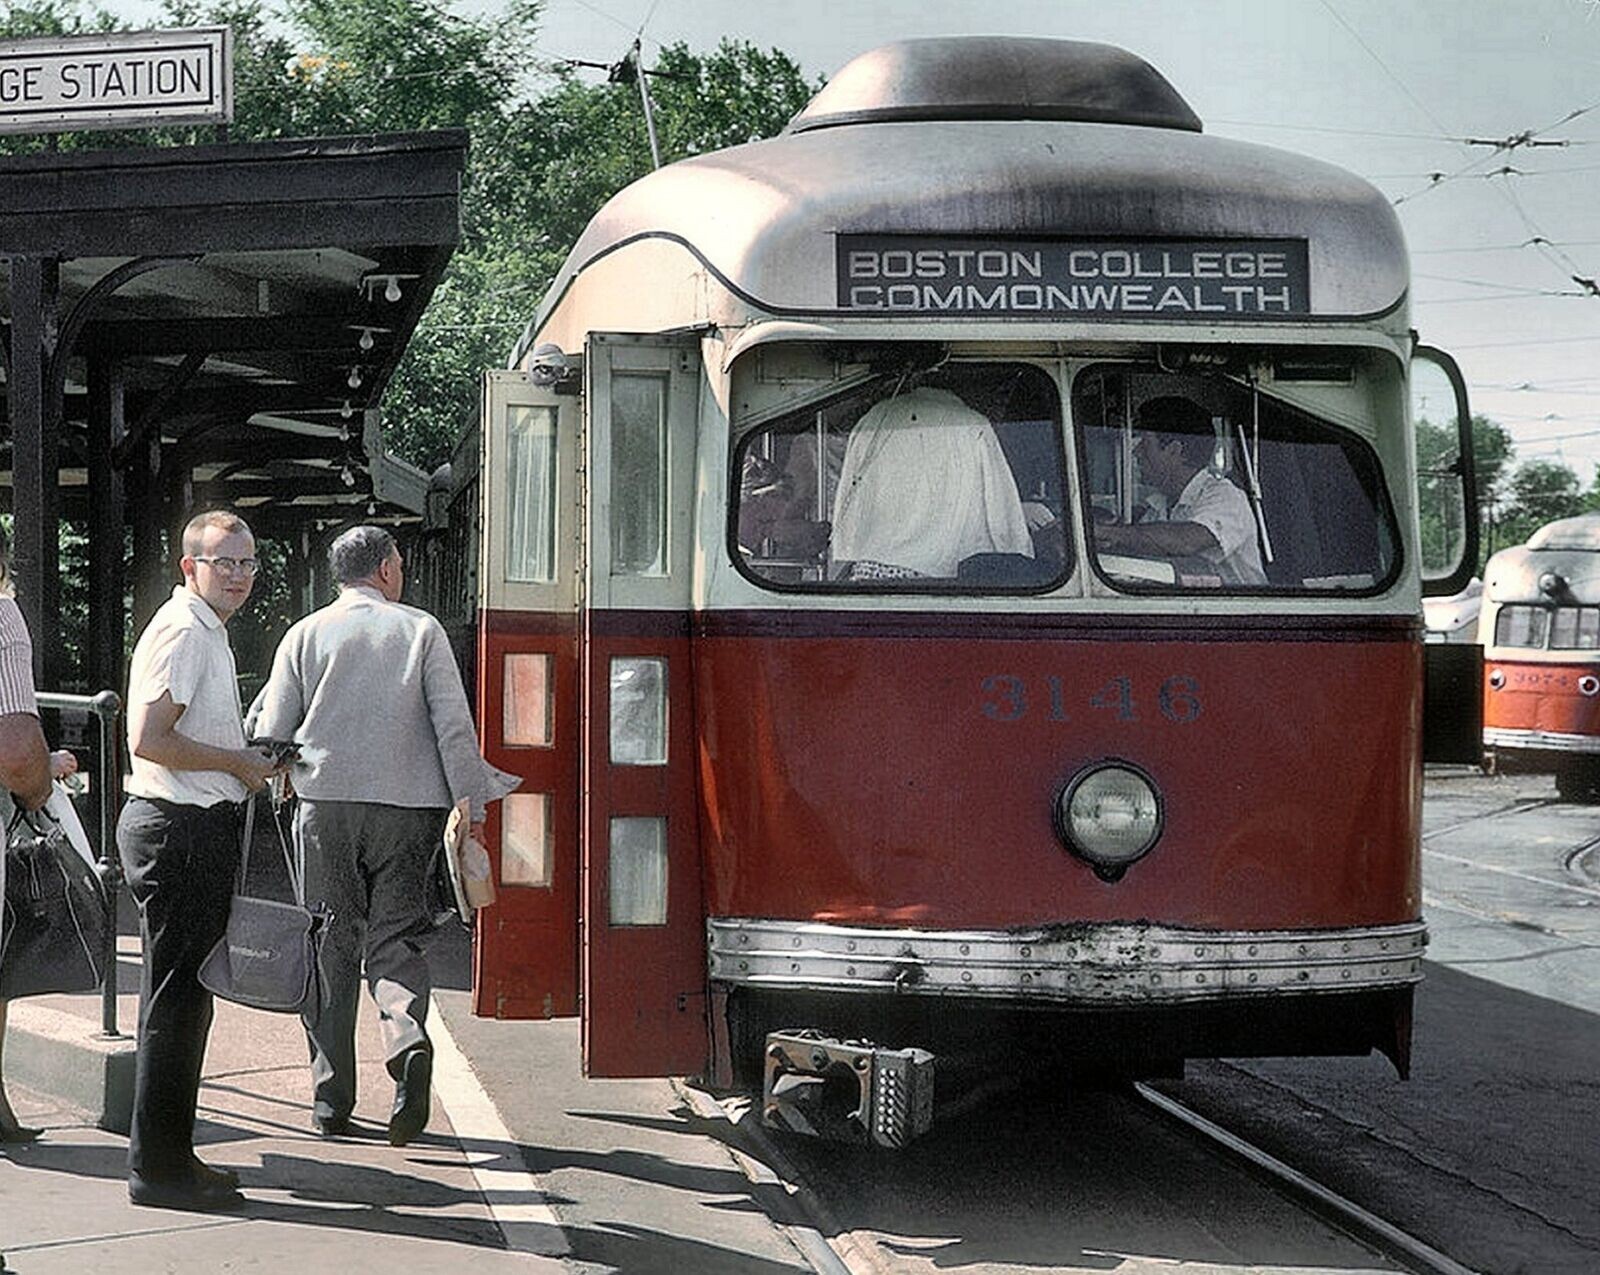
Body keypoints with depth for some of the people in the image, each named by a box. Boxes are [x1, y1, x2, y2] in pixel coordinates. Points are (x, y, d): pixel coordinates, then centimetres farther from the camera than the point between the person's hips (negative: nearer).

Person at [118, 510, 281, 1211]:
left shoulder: (207, 630, 19)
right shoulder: (183, 632, -15)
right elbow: (149, 740, -23)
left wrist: (250, 760, 16)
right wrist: (239, 762, -15)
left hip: (196, 830, 11)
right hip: (181, 832, -11)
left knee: (185, 998, 15)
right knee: (175, 1000, -7)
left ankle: (169, 1156, 23)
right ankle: (157, 1169, -3)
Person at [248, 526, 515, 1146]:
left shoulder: (305, 635, 6)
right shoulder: (422, 630, 3)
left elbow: (271, 733, 6)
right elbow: (454, 727, -3)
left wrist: (282, 773, 27)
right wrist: (471, 804, 2)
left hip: (326, 803, 1)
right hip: (409, 805, -1)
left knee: (331, 946, 7)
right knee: (396, 935, 4)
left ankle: (331, 1100, 7)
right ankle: (407, 1037, -27)